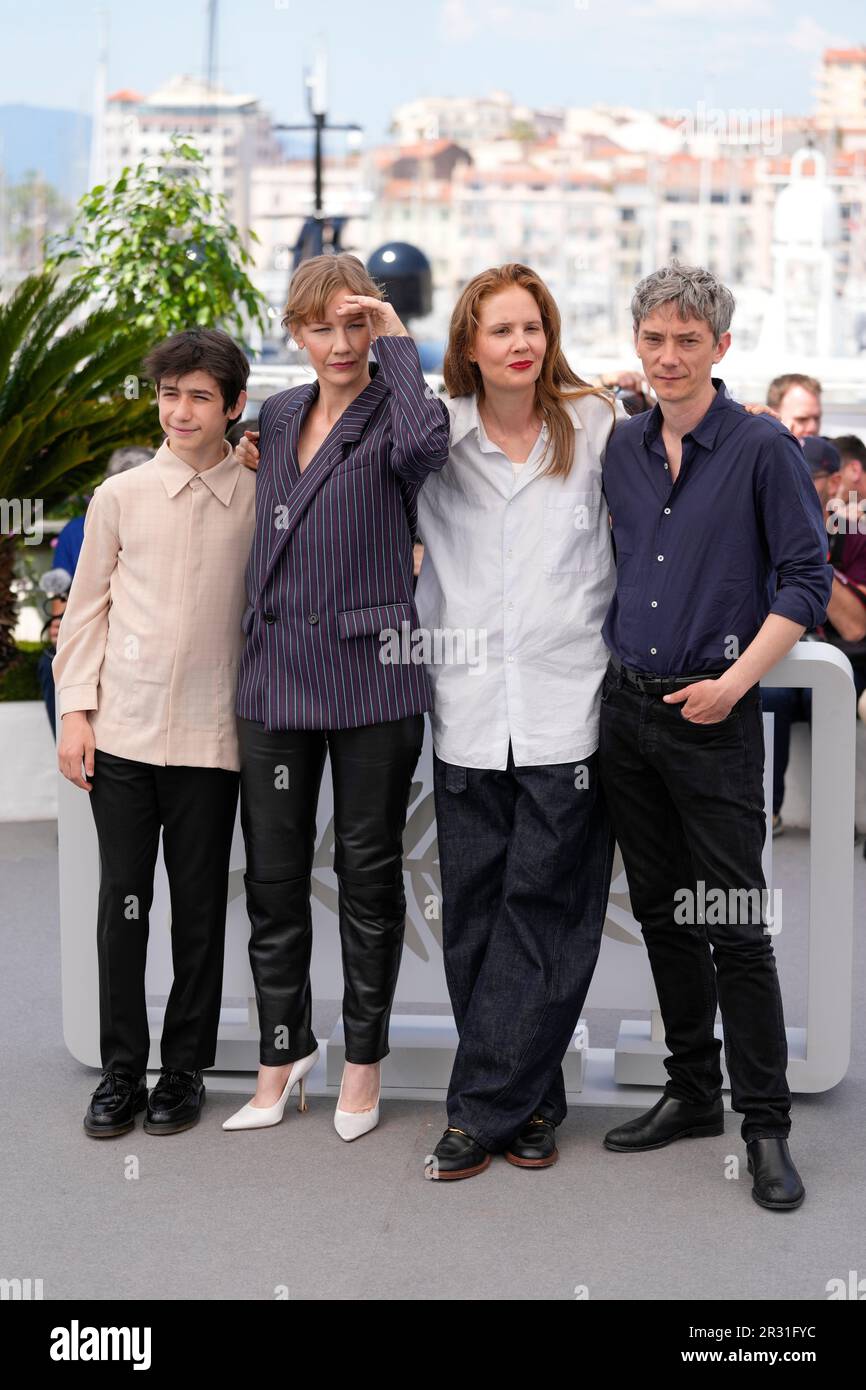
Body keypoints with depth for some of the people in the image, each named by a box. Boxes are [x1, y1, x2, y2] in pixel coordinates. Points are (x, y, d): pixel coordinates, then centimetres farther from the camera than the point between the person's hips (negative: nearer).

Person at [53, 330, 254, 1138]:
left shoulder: (260, 499, 2)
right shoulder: (120, 496, 4)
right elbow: (87, 608, 8)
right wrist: (76, 710, 1)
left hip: (210, 736, 0)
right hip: (121, 733, 1)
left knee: (199, 907, 6)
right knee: (122, 902, 4)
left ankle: (185, 1070, 19)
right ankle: (120, 1071, 16)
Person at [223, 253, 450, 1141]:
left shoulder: (391, 417, -4)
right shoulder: (277, 417, 13)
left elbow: (425, 442, -30)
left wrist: (395, 338, -19)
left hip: (371, 676, -5)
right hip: (275, 676, 5)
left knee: (369, 872, 6)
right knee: (273, 875, 9)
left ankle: (364, 1056, 20)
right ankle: (284, 1049, 23)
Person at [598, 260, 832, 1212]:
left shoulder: (763, 448, -7)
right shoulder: (620, 448, 9)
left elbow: (807, 582, -9)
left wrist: (733, 682, -14)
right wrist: (607, 665, 9)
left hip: (713, 716, -5)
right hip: (625, 707, 5)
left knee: (734, 926, -5)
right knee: (661, 915, 12)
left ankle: (765, 1124, 4)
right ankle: (691, 1090, 25)